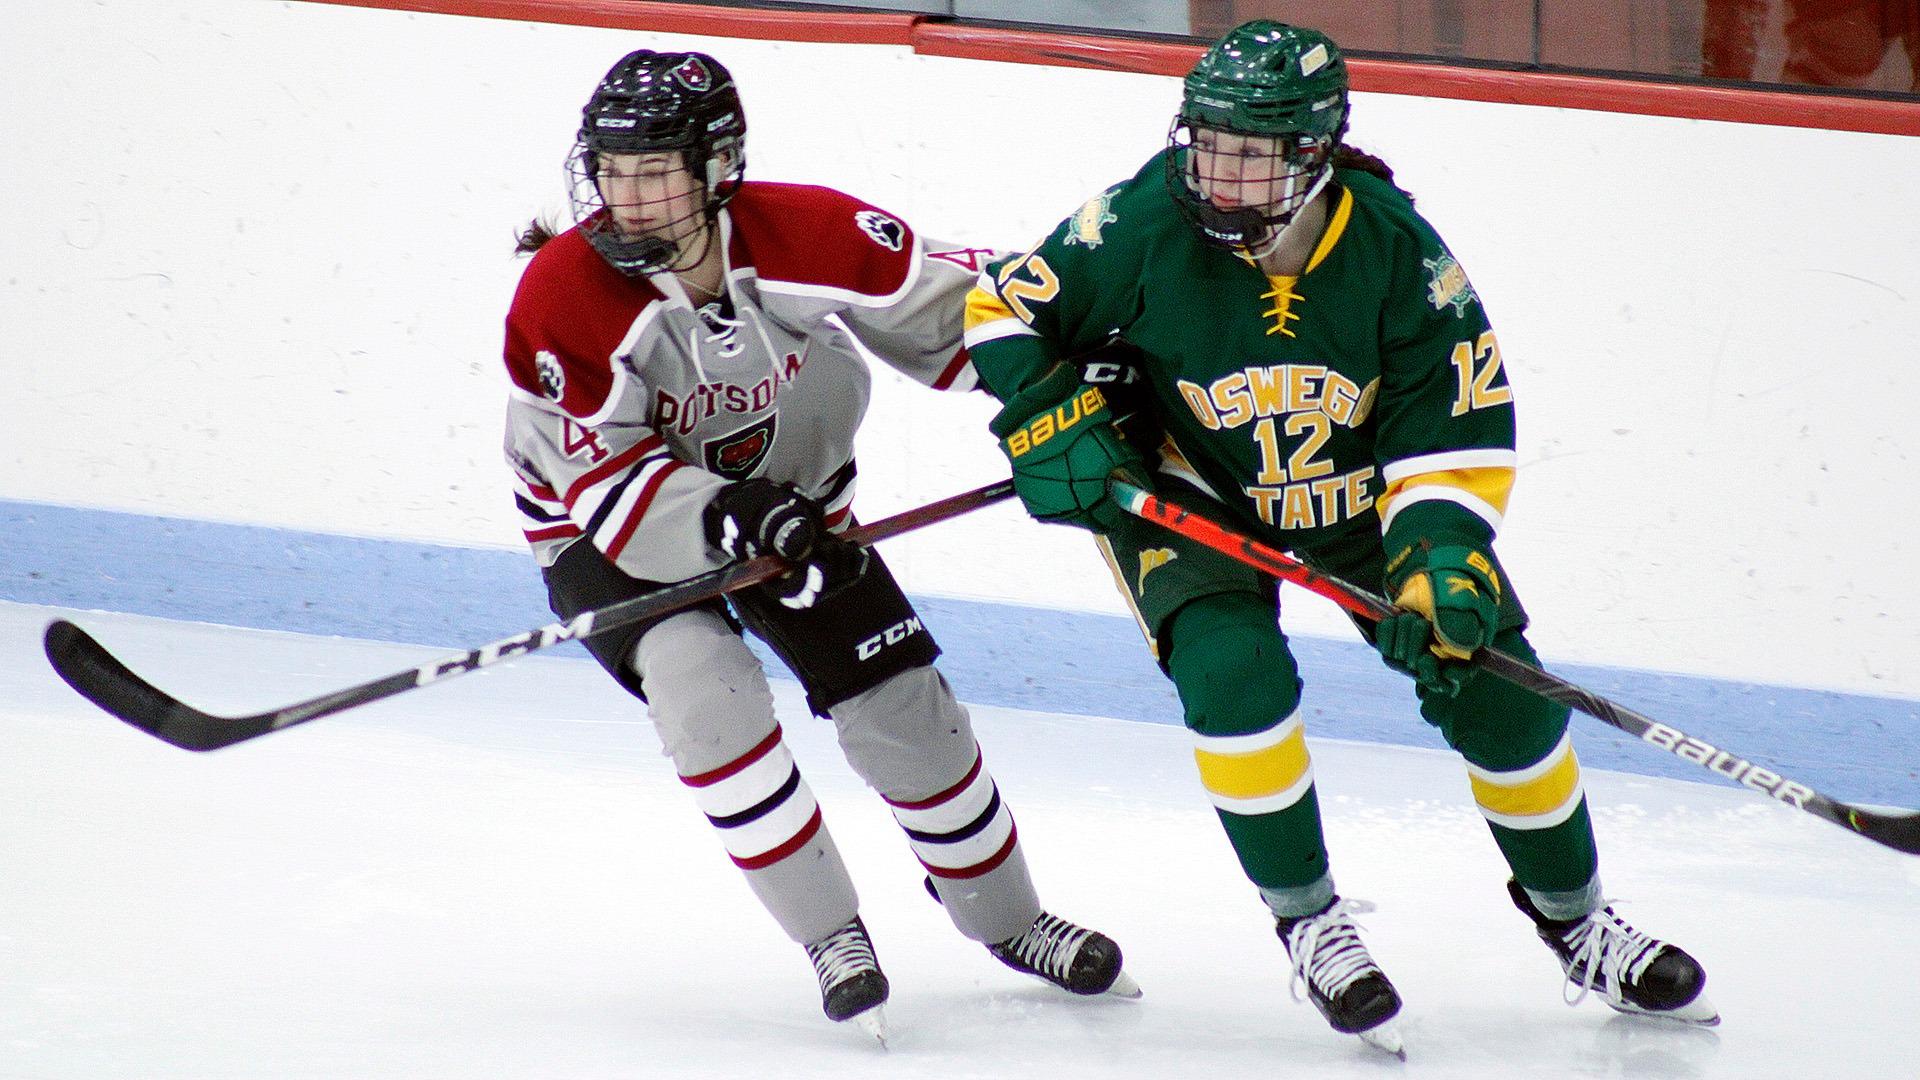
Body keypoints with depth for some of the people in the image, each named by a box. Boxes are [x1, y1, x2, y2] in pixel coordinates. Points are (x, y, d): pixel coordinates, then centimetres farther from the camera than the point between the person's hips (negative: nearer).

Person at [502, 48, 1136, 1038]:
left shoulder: (807, 234, -26)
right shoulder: (563, 298, -30)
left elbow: (950, 305, -13)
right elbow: (611, 486, -30)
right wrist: (723, 516, -45)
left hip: (790, 499, 3)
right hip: (612, 531, -3)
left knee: (905, 708, 2)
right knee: (706, 692, -27)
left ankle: (1005, 918, 26)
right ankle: (831, 937, -11)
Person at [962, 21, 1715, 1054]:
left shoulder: (1395, 252, -24)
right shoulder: (1145, 227, -27)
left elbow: (1458, 433, -19)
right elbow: (1002, 310, -13)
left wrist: (1438, 563, -32)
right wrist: (1047, 423, -26)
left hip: (1360, 490, 2)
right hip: (1185, 488, -2)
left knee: (1493, 685, -1)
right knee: (1235, 675, -27)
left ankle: (1575, 919, 22)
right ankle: (1309, 922, -7)